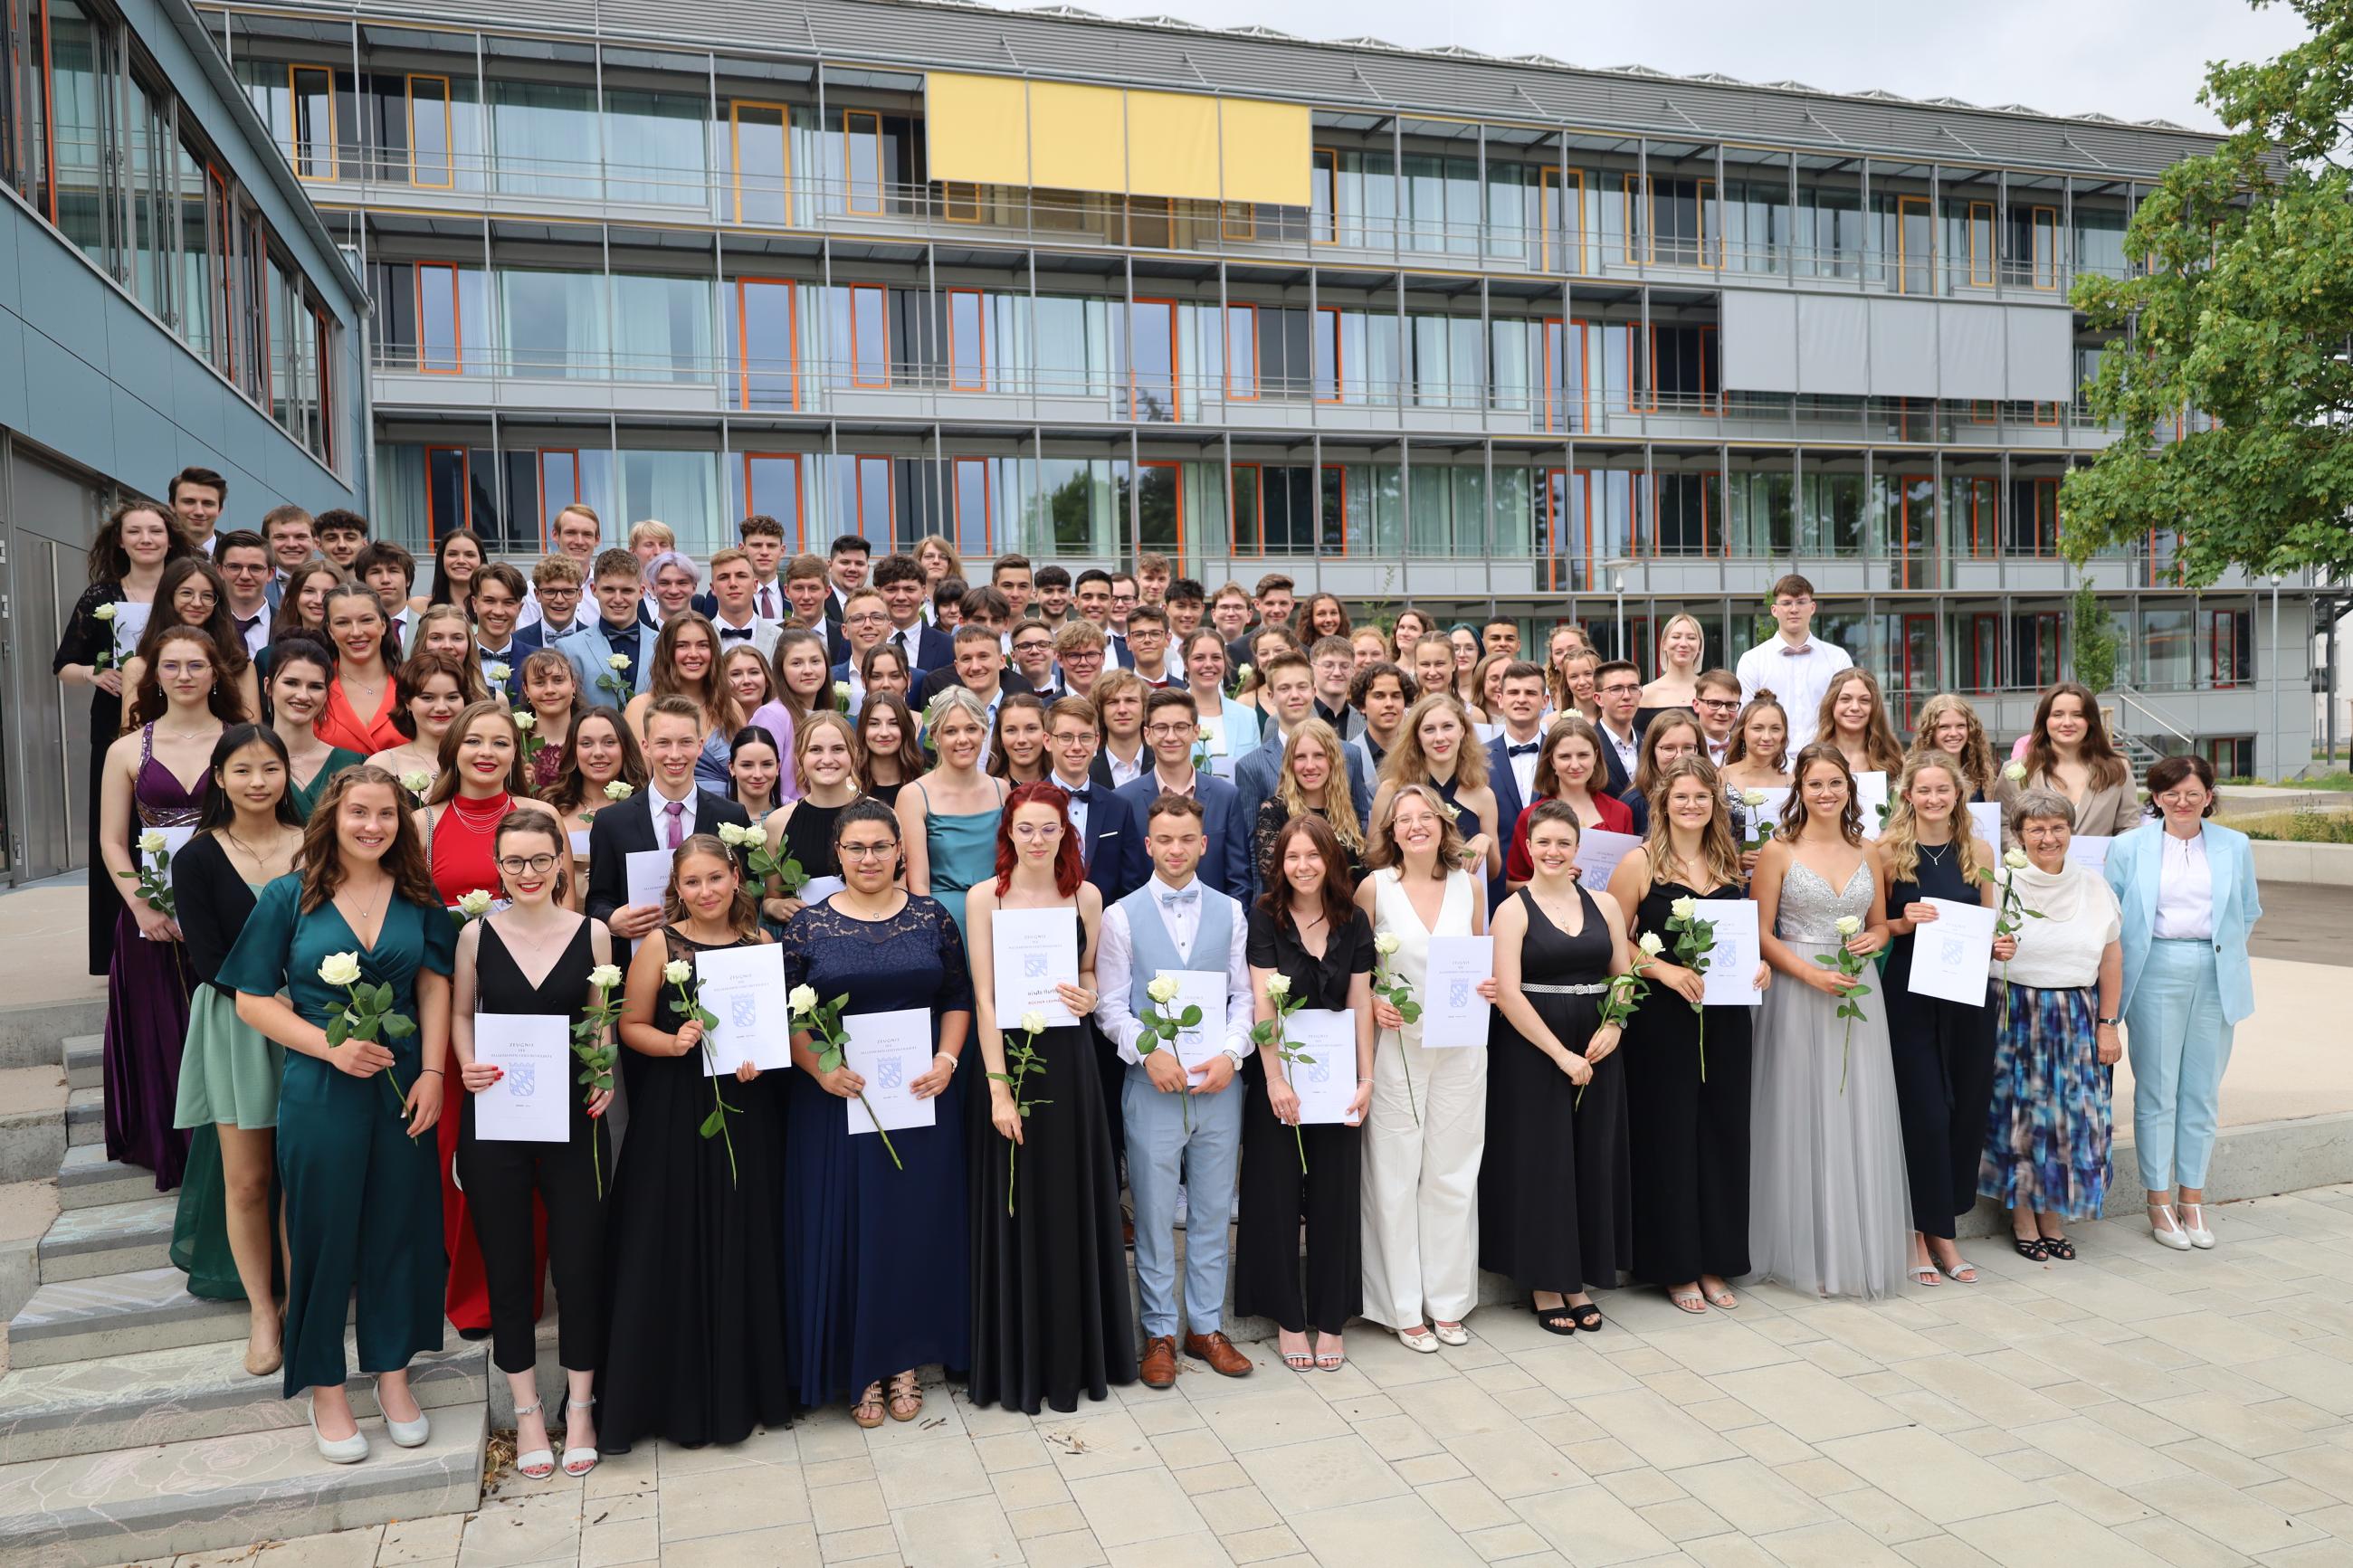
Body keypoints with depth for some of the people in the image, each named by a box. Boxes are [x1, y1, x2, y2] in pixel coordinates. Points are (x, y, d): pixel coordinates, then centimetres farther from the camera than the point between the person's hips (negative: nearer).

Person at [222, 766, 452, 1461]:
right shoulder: (289, 897, -4)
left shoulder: (417, 898, 3)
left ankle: (392, 1372, 28)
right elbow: (253, 1000, -4)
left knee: (399, 1226, 10)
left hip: (402, 1088, 2)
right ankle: (326, 1389, 25)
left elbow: (434, 988, 3)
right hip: (319, 1091, -2)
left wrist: (432, 1073, -6)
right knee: (322, 1233, 7)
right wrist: (332, 1046, -15)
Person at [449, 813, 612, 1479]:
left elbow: (601, 1020, 7)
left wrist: (604, 1078, -9)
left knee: (579, 1260, 5)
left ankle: (579, 1408, 22)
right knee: (507, 1264, 10)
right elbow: (460, 1013, 8)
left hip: (572, 1117, 0)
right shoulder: (477, 934, 0)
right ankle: (527, 1410, 25)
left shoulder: (592, 933, 0)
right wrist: (467, 1067, -10)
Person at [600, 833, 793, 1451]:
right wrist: (674, 1043, -18)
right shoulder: (660, 943, -3)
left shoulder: (761, 944, 4)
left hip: (748, 1111, 2)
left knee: (745, 1246, 8)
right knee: (673, 1248, 3)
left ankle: (746, 1386, 23)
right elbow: (631, 1024, 0)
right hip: (674, 1114, -2)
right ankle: (678, 1395, 17)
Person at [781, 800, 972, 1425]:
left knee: (918, 1223, 9)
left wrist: (947, 1059, -9)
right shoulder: (808, 926, -1)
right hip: (837, 1101, -1)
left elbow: (959, 997, 5)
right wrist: (819, 1069, -16)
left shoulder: (931, 917, 3)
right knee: (843, 1226, 4)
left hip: (922, 1096, 2)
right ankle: (857, 1369, 21)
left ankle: (907, 1361, 26)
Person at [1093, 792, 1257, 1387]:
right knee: (1154, 1215, 5)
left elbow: (1244, 996, 6)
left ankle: (1206, 1327, 25)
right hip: (1153, 1086, -2)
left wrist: (1232, 1054, -9)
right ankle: (1159, 1333, 20)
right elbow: (1110, 1005, -1)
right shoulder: (1122, 915, 0)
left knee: (1212, 1211, 11)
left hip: (1219, 1084, 2)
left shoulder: (1229, 912, 6)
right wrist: (1149, 1053, -15)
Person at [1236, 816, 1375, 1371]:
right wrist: (1275, 1079, -17)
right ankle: (1288, 1318, 18)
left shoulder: (1353, 921, 2)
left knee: (1334, 1194, 7)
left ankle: (1330, 1319, 19)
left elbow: (1360, 1003, 1)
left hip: (1336, 1073, 2)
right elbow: (1263, 1001, -11)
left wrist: (1366, 1079, -5)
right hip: (1277, 1069, -2)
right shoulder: (1265, 916, -6)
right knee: (1277, 1193, 4)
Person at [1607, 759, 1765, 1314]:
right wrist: (1664, 970, -18)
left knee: (1722, 1132, 9)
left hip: (1726, 1018, 4)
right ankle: (1674, 1266, 17)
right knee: (1668, 1133, 3)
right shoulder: (1640, 862, -6)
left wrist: (1759, 964, -1)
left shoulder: (1731, 862, 8)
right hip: (1662, 1019, -4)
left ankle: (1714, 1261, 23)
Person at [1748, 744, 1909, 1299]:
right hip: (1798, 994, -4)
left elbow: (1880, 925, 17)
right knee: (1803, 1119, 2)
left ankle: (1861, 1248, 20)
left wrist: (1873, 940, -6)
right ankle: (1807, 1251, 13)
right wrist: (1811, 973, -17)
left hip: (1859, 994, 4)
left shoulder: (1867, 854, 9)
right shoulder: (1779, 851, -3)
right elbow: (1761, 934, -5)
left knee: (1859, 1119, 7)